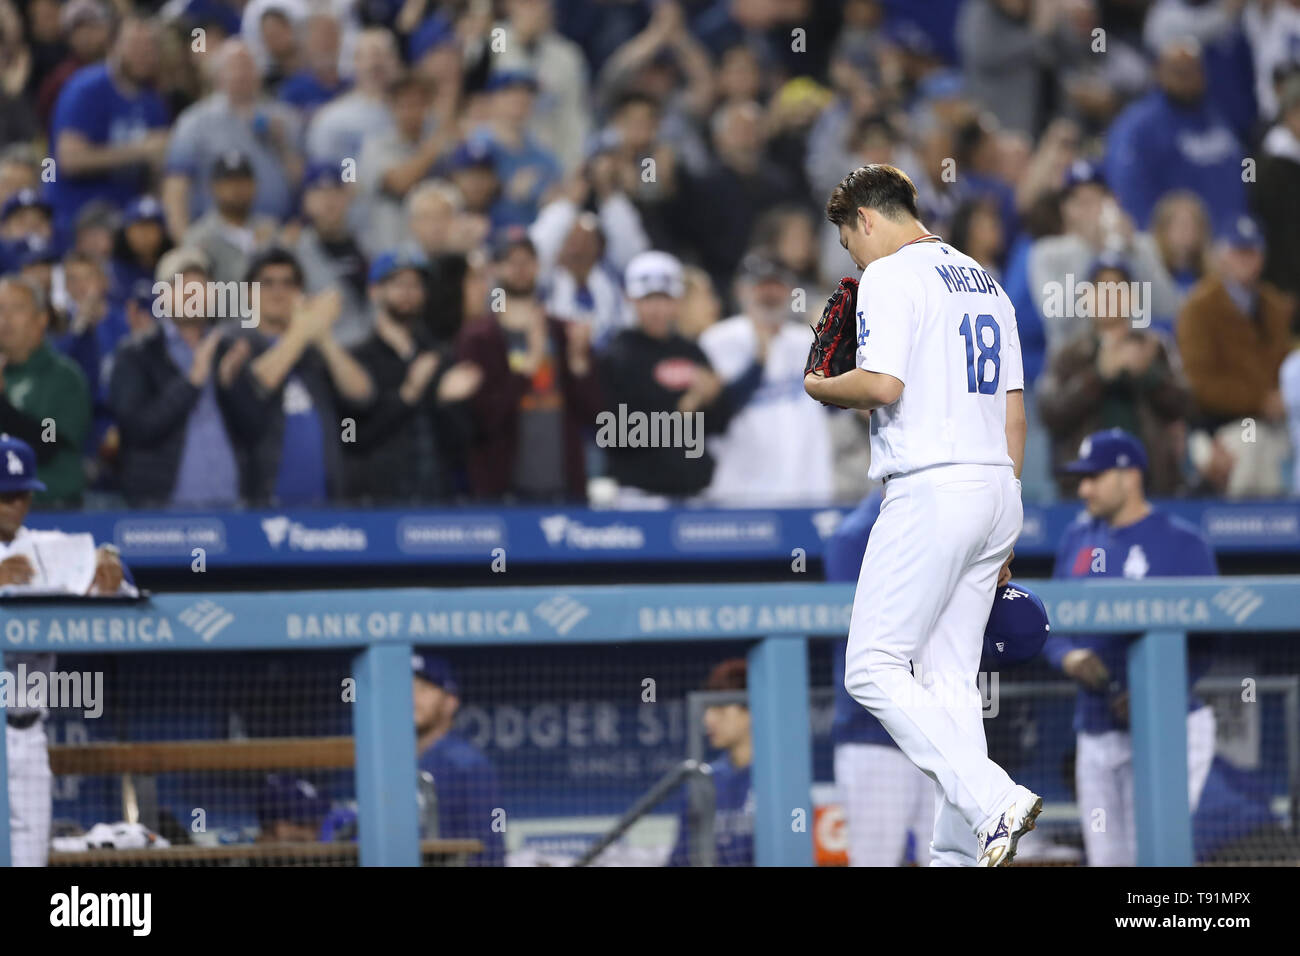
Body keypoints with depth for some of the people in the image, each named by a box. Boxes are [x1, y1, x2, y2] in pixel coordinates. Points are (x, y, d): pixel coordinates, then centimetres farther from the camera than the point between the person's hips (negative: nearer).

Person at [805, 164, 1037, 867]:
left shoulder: (890, 275, -6)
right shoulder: (983, 281, 20)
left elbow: (883, 384, -19)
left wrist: (821, 388, 2)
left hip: (930, 492, -9)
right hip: (996, 492, 9)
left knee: (872, 670, -7)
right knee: (951, 678, 9)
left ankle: (993, 802, -20)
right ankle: (960, 854, 3)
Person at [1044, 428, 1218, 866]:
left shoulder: (1182, 544, -6)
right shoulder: (1079, 538, 13)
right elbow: (1052, 625, 16)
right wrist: (1069, 658, -8)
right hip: (1096, 731, 6)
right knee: (1107, 859, 8)